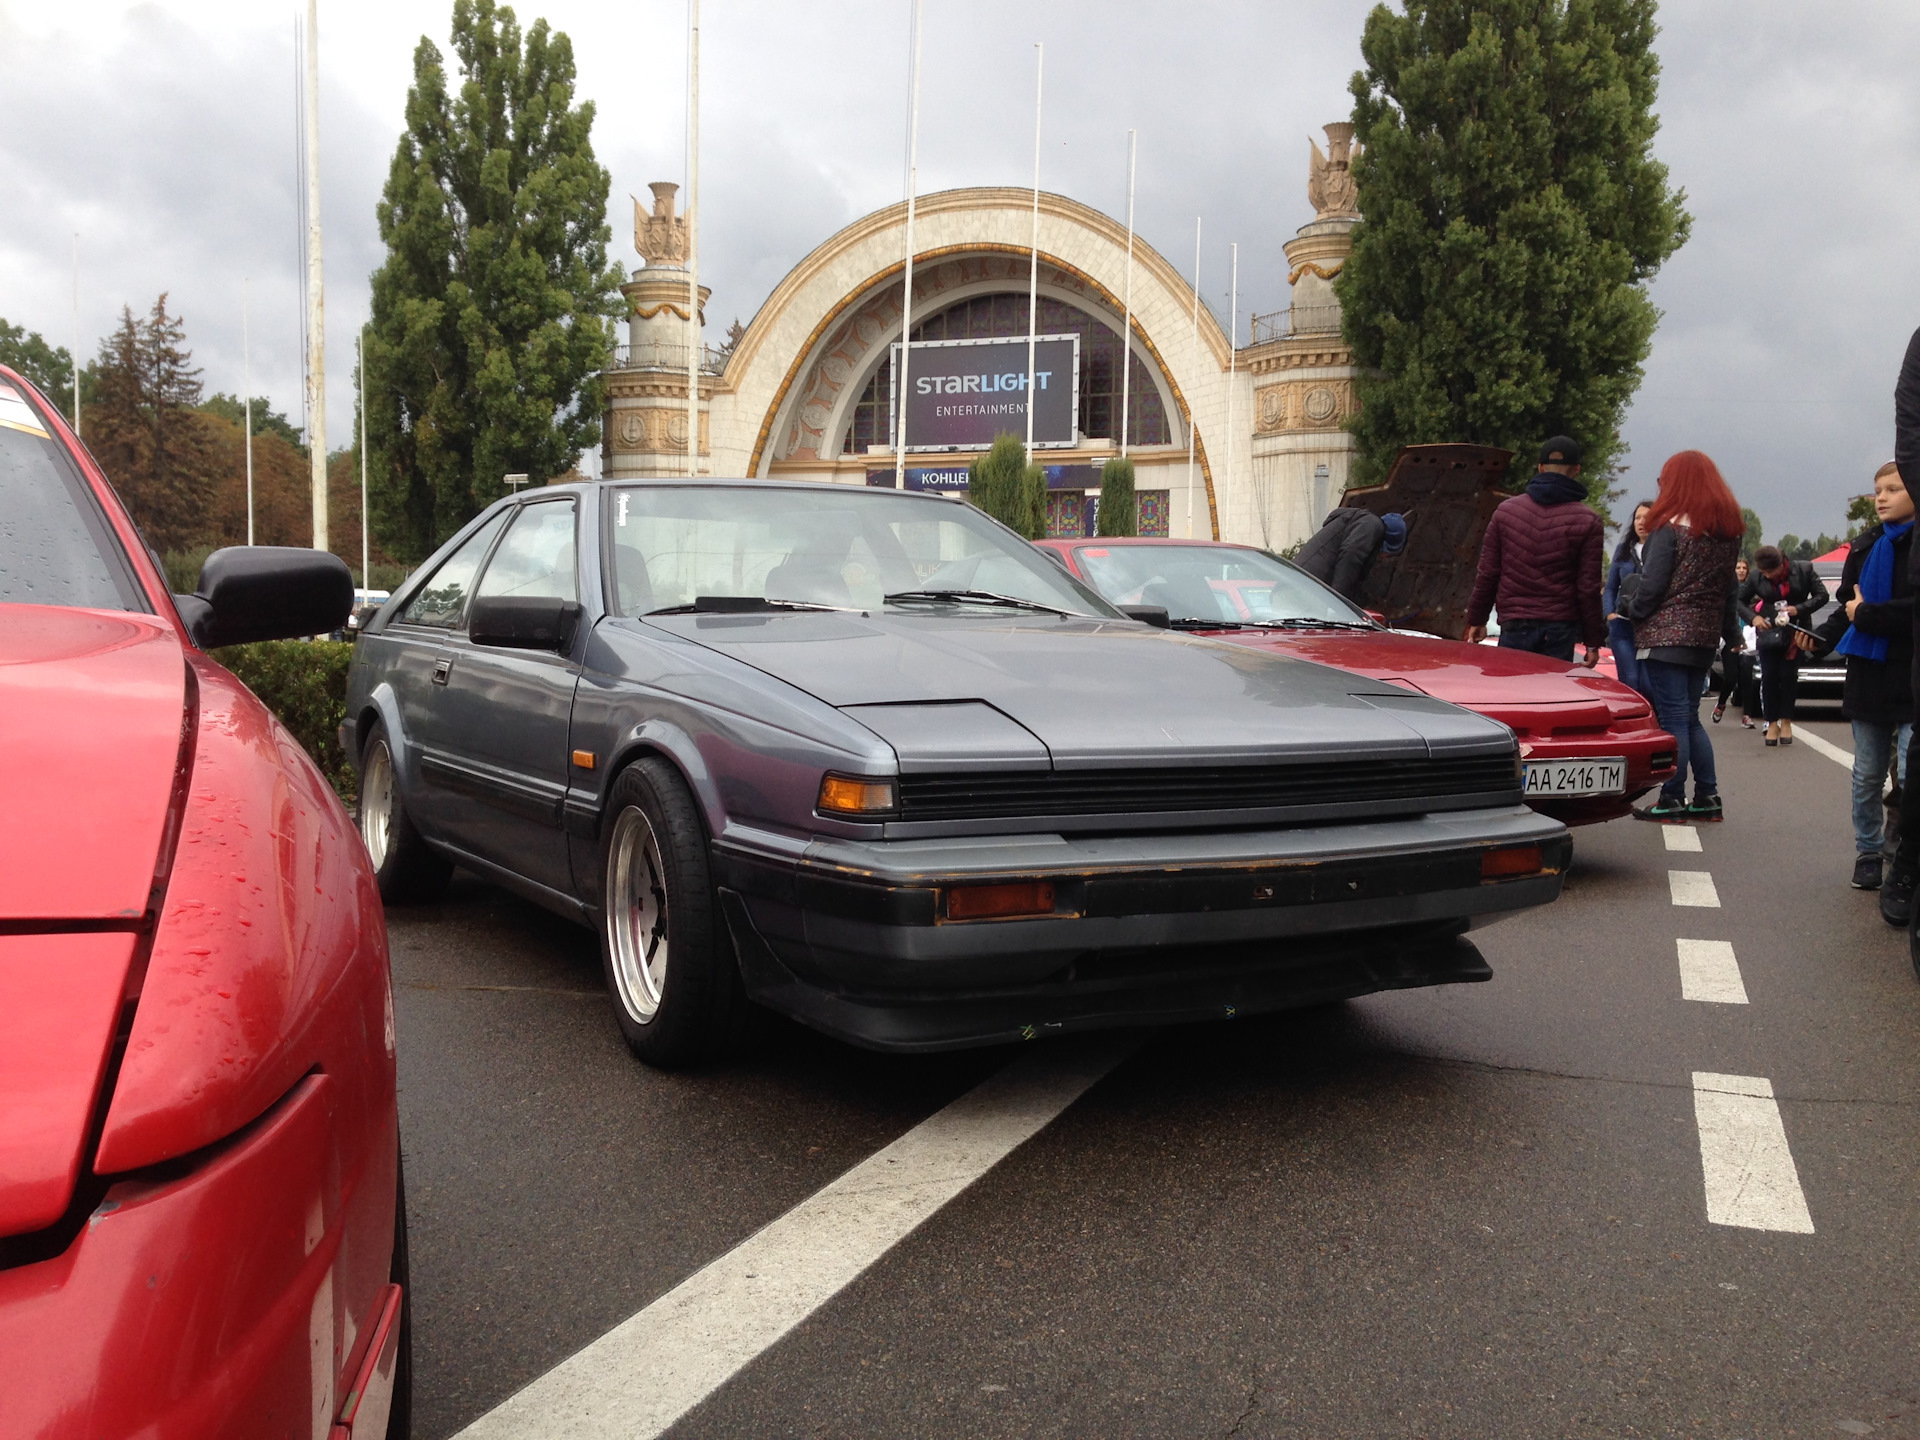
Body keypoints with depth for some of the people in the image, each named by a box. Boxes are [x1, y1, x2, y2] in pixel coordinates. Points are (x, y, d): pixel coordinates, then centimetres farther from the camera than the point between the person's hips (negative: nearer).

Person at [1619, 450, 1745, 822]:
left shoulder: (1670, 527, -12)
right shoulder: (1729, 530, 11)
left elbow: (1652, 585, -14)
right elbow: (1727, 586, 15)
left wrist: (1630, 608, 4)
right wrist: (1730, 632, 21)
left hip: (1667, 634, -7)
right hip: (1704, 636, 7)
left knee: (1673, 718, -5)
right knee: (1690, 717, 15)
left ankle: (1672, 800, -2)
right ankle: (1707, 796, 16)